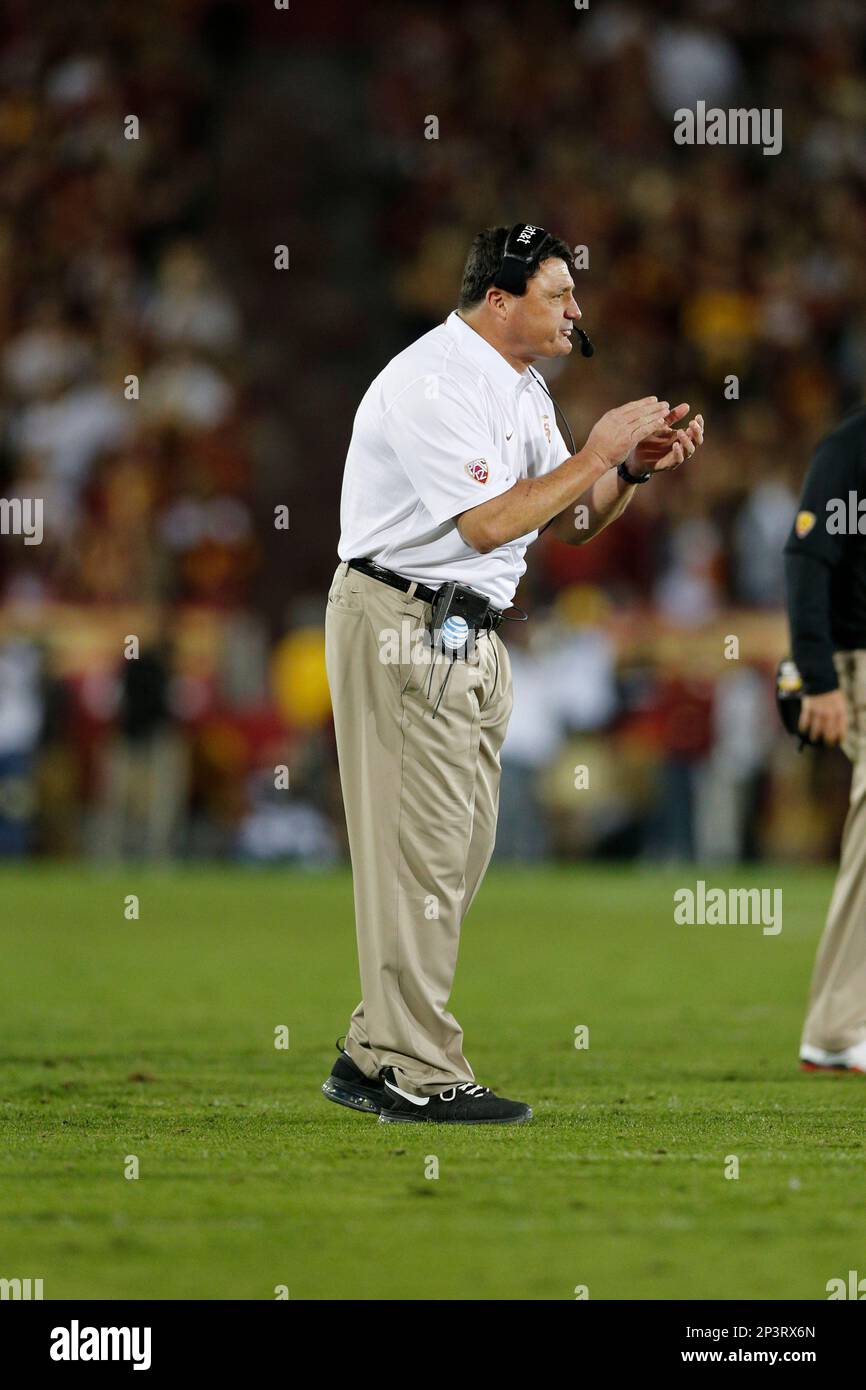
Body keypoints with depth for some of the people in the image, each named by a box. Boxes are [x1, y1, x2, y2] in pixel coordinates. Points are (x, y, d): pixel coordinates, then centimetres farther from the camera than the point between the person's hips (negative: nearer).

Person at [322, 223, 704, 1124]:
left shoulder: (520, 387, 14)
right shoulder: (432, 383, -17)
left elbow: (572, 520, 16)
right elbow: (490, 523, -24)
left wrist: (635, 467, -2)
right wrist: (598, 451, -18)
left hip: (471, 632, 10)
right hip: (401, 620, -10)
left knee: (461, 848, 9)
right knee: (422, 847, -10)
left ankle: (373, 1057, 15)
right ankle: (416, 1074, -8)